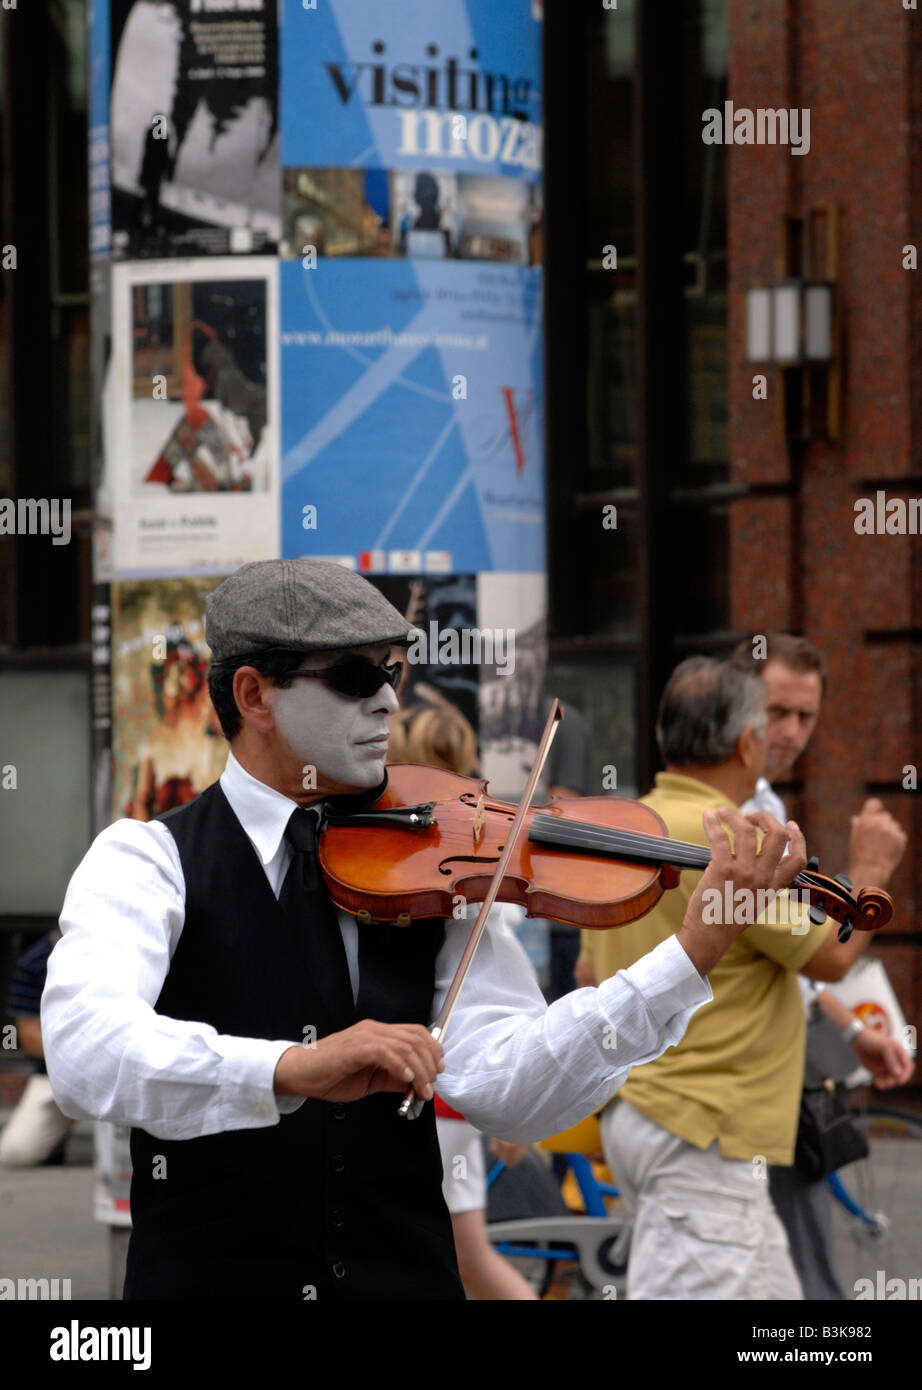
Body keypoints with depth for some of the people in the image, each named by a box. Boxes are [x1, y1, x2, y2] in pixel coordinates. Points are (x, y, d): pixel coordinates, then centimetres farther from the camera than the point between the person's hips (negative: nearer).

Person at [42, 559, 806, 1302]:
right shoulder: (150, 862, -2)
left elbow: (510, 1090, -6)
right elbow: (84, 1049, -21)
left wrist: (698, 947, -16)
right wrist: (292, 1069, -36)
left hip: (406, 1275, 3)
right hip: (208, 1276, -3)